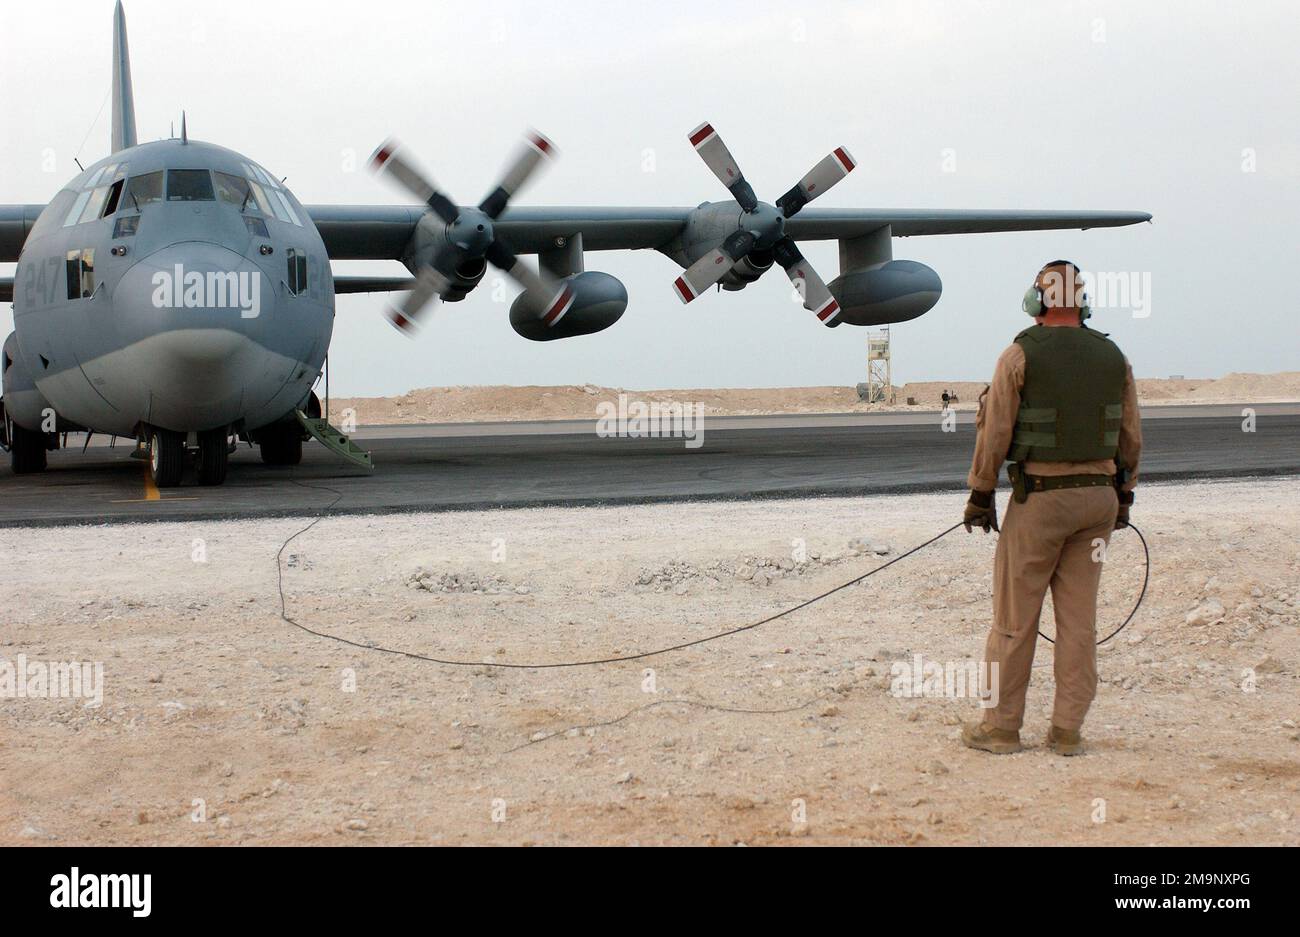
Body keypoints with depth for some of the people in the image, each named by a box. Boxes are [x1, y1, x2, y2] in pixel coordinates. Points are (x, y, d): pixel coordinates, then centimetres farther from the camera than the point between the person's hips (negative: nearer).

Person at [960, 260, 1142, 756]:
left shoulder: (1021, 355, -8)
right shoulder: (1113, 357, 6)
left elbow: (995, 431, -8)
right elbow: (1131, 437, 10)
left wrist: (980, 495, 0)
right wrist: (1122, 497, 19)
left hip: (1039, 497, -4)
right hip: (1098, 497, 4)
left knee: (1015, 616, 4)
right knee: (1079, 617, 8)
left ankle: (1002, 725, 9)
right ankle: (1067, 730, 10)